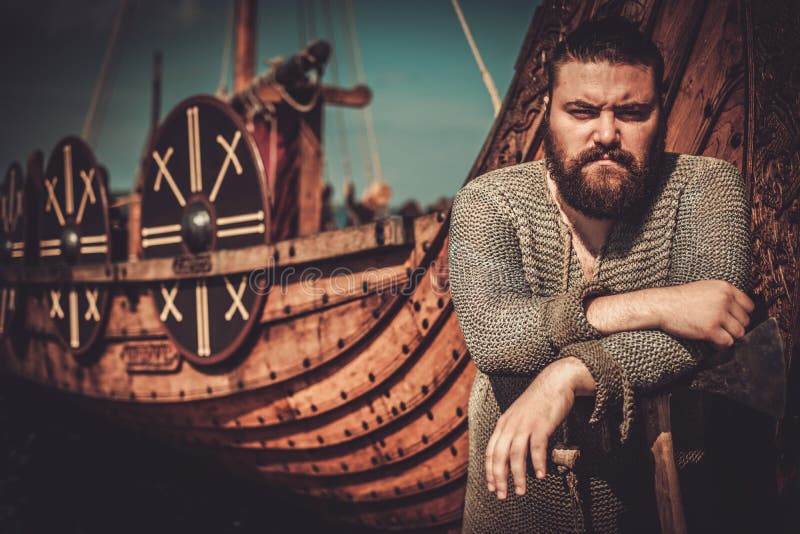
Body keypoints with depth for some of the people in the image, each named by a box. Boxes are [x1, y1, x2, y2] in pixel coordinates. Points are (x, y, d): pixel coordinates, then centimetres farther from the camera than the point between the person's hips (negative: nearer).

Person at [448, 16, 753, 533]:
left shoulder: (704, 188, -11)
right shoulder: (488, 202, -12)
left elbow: (716, 317, -26)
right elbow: (489, 336, -27)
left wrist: (568, 375, -35)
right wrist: (645, 306, -33)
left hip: (653, 489, 0)